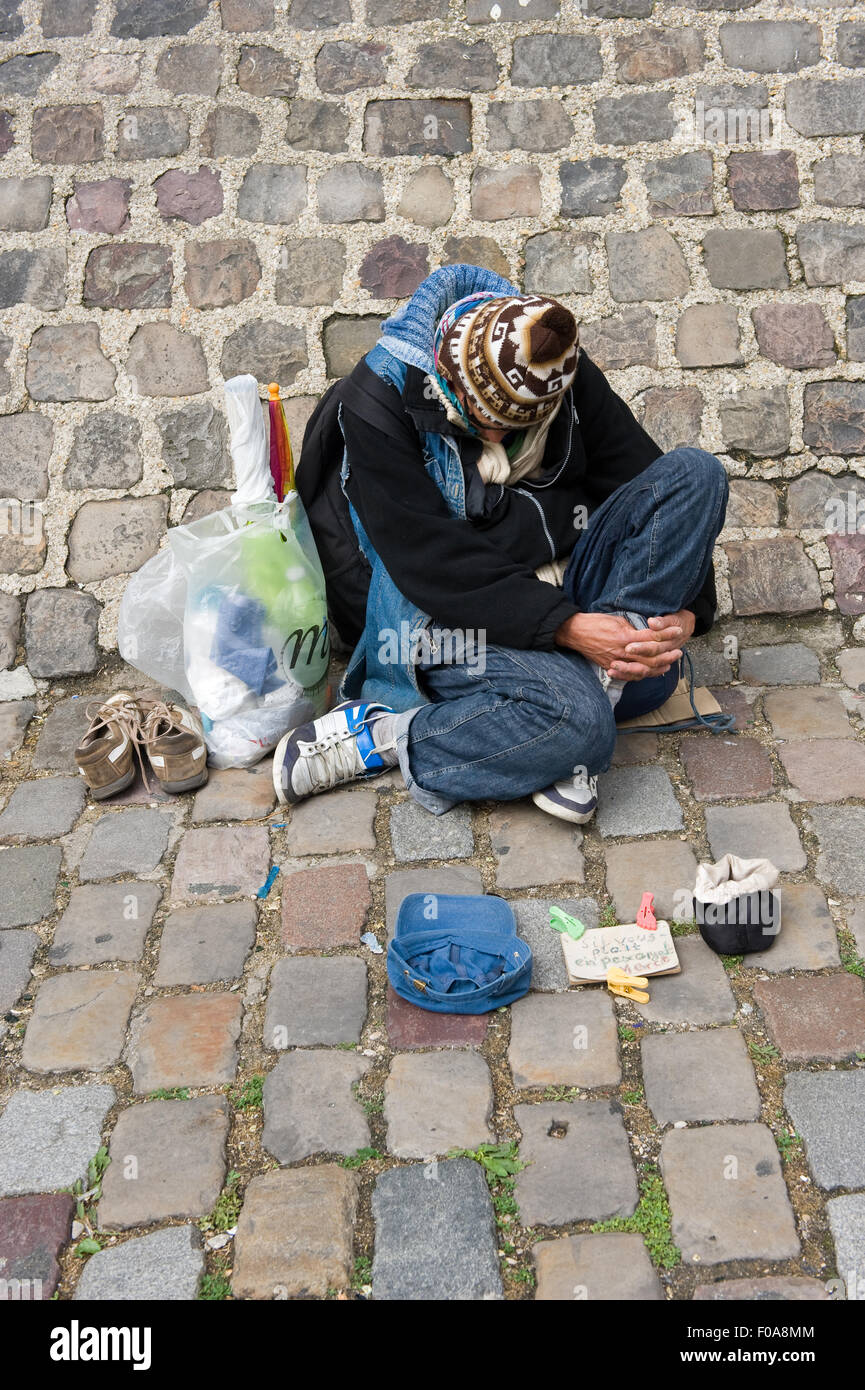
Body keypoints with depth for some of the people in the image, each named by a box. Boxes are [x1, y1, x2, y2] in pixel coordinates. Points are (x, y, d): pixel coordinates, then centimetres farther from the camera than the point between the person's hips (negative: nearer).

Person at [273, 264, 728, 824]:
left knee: (696, 470, -15)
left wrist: (685, 612, -17)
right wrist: (565, 626, -29)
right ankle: (383, 734, -14)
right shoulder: (380, 403, -15)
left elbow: (657, 489, 0)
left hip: (564, 592, 6)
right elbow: (430, 563, -21)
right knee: (578, 723, -36)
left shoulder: (571, 378, -2)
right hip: (452, 616, -6)